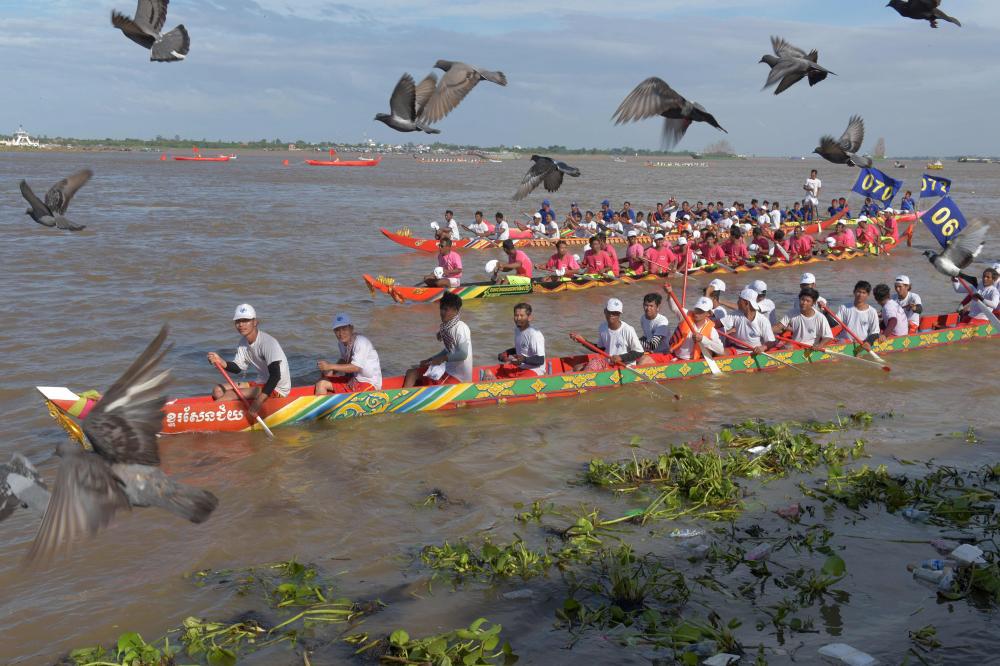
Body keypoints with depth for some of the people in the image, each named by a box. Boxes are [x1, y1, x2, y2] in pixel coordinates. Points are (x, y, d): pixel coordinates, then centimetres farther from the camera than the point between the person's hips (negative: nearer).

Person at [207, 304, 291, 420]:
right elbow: (237, 367, 8)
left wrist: (259, 401, -38)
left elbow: (275, 375, -31)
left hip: (277, 389, -9)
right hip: (262, 384, 9)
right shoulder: (243, 342, 4)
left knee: (232, 394, -24)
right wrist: (221, 363, -15)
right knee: (218, 390, 1)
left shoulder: (267, 342, -22)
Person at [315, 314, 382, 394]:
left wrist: (330, 366, -30)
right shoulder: (342, 343, 3)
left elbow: (356, 367, -29)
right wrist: (332, 371, 0)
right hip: (353, 379, 8)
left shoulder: (361, 342, -22)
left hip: (370, 384, -8)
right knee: (321, 384, -1)